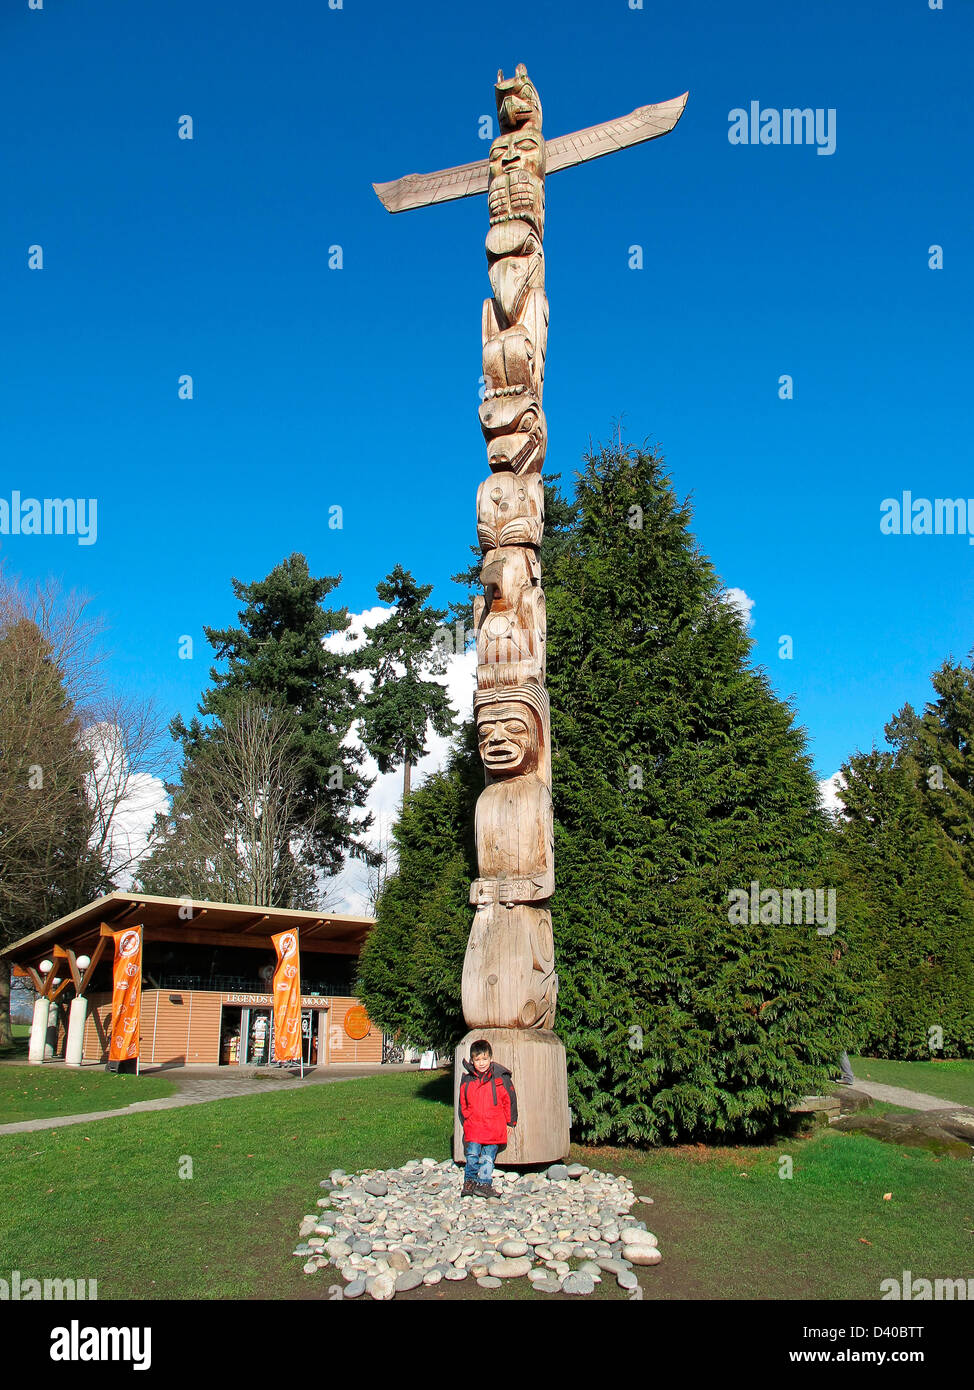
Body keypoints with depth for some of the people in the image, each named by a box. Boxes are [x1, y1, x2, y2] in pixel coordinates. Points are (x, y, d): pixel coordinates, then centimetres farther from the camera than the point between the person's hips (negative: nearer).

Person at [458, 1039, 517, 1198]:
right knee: (472, 1155, -2)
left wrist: (510, 1122, 7)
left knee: (488, 1158, 5)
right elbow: (463, 1104, 17)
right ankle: (469, 1181, 12)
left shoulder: (500, 1078, -4)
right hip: (473, 1126, 1)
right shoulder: (466, 1080, 3)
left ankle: (484, 1183, 15)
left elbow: (510, 1100, 4)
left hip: (494, 1127, -1)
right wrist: (466, 1119, 12)